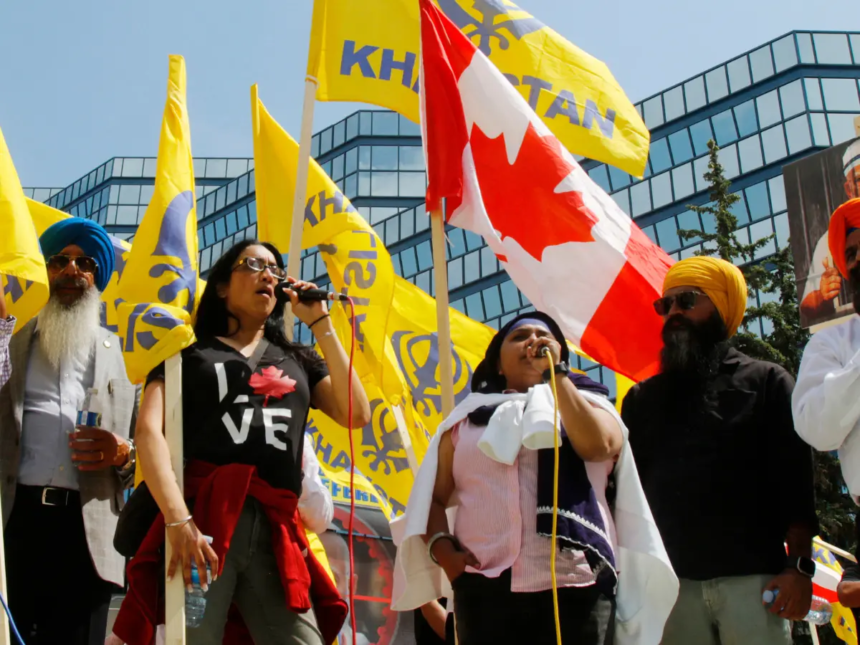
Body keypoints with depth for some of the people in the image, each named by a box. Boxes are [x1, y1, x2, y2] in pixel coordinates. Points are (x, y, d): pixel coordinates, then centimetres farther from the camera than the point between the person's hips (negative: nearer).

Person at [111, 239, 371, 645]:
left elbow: (356, 414, 9)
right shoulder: (189, 351, 13)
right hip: (204, 518, -3)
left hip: (276, 532, 3)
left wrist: (320, 324, 11)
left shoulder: (297, 360, 24)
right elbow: (149, 430, -1)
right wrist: (178, 519, -16)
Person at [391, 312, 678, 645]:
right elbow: (433, 497, 15)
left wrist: (556, 373, -1)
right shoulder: (467, 419, 18)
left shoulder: (588, 405, 16)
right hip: (486, 587, 1)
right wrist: (441, 547, -4)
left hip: (577, 585, -1)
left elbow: (598, 445, -7)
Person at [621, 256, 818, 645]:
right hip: (670, 580, 2)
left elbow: (794, 478, 4)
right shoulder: (642, 398, 19)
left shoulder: (765, 382, 12)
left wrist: (799, 566, -6)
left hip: (752, 576, -2)